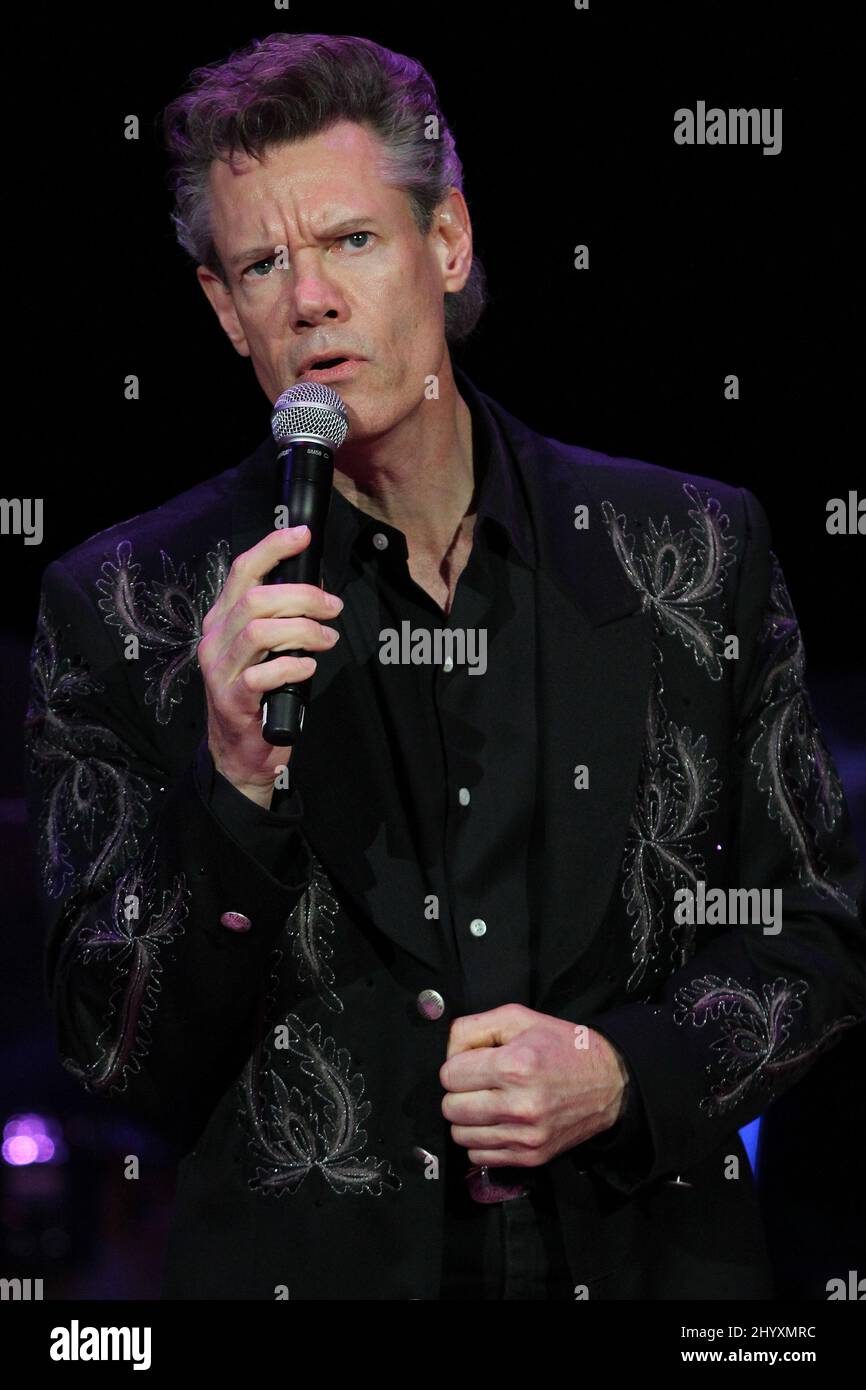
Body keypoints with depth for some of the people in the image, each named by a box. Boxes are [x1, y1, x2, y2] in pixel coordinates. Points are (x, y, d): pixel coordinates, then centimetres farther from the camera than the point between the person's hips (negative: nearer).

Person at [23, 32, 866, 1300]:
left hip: (650, 1258, 1)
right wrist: (237, 780, -21)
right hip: (308, 1268, -1)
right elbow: (120, 1058, -7)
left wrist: (627, 1075, -11)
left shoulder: (696, 552, 0)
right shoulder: (128, 609, -5)